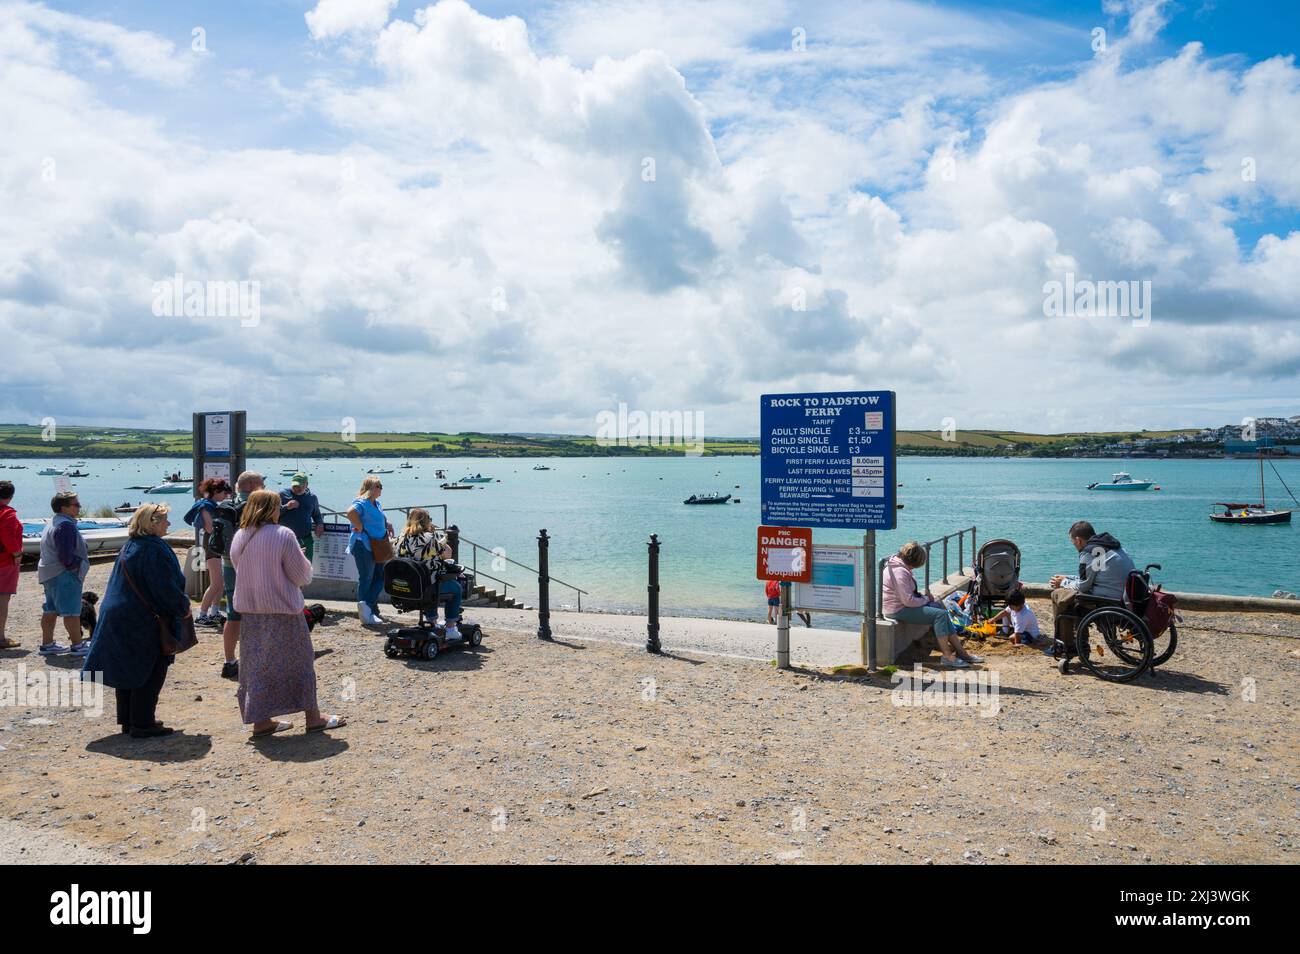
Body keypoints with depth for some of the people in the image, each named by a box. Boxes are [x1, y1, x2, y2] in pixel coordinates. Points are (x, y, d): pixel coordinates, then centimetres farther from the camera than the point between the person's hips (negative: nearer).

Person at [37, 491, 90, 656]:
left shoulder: (54, 522, 15)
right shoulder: (66, 525, -19)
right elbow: (66, 556, -24)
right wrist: (80, 563, -10)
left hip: (50, 573, 11)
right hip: (64, 575, -11)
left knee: (50, 610, 15)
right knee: (72, 611, -4)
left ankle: (47, 644, 22)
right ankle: (77, 645, 1)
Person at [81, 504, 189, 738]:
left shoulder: (130, 547, 12)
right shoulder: (154, 550, -20)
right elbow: (165, 588, -21)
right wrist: (184, 607, -5)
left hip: (118, 617, 10)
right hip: (142, 622, -10)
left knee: (130, 671, 16)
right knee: (150, 673, 0)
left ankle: (128, 719, 25)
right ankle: (142, 724, 4)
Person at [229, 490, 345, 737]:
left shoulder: (239, 538, 3)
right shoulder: (283, 535, -15)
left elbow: (240, 569, 16)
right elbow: (300, 574, -12)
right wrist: (302, 559, 9)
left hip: (249, 609, 6)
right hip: (282, 608, -6)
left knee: (256, 663, 13)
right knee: (299, 660, 6)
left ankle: (261, 720, 16)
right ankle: (313, 717, 13)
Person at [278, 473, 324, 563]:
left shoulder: (312, 497, 12)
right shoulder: (283, 494, 2)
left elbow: (316, 514, 25)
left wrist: (320, 523, 5)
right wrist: (286, 507, -15)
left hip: (306, 539, 3)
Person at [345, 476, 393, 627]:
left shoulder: (377, 504, 15)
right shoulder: (362, 502, -14)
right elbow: (351, 512, -34)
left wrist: (387, 524, 11)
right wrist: (359, 527, -24)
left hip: (376, 546, 9)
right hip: (363, 545, -9)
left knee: (380, 577, 8)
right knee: (366, 579, -3)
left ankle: (368, 607, 11)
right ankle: (367, 615, -2)